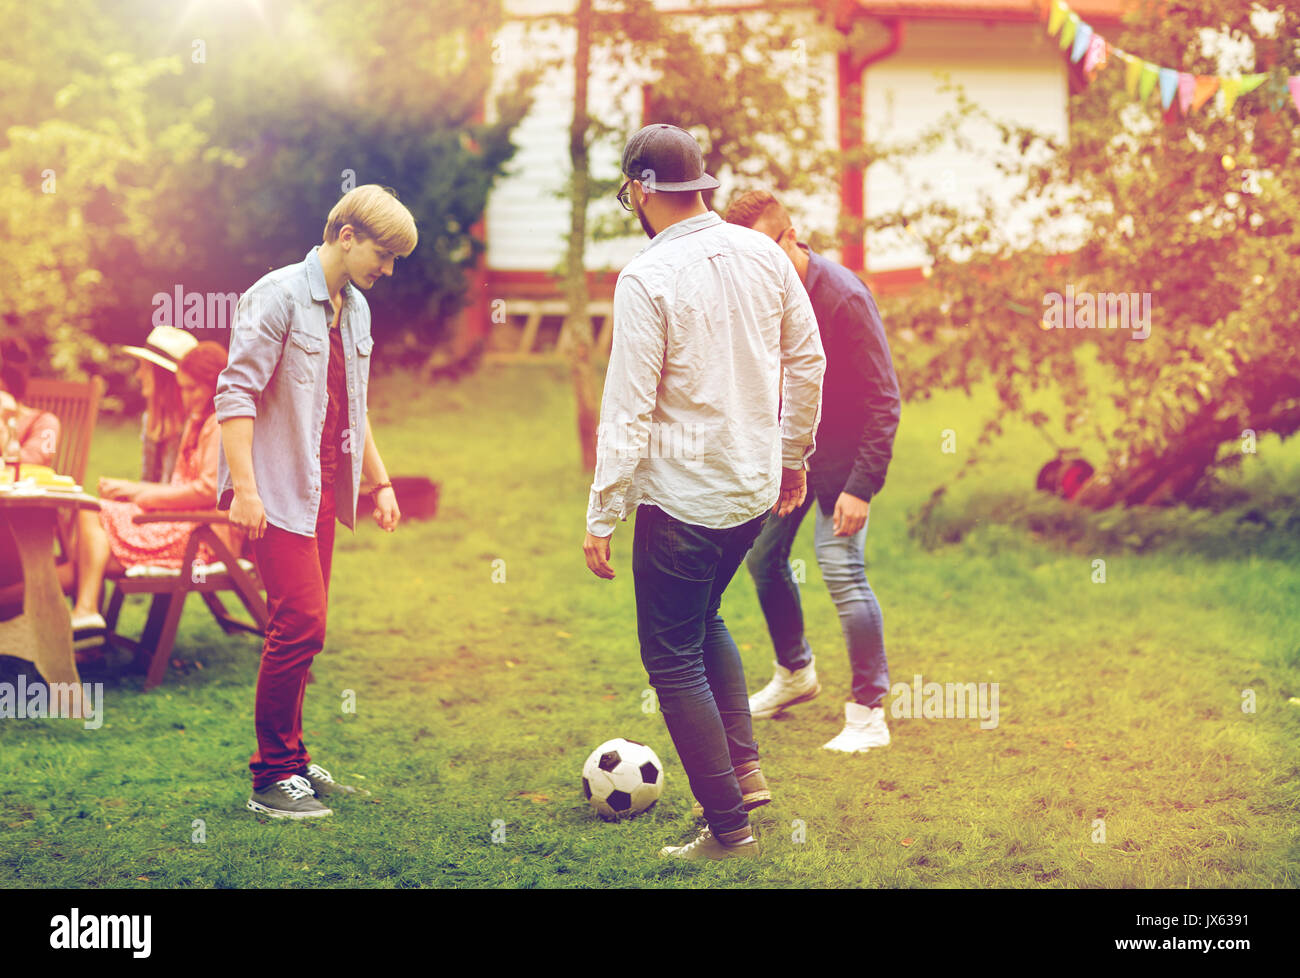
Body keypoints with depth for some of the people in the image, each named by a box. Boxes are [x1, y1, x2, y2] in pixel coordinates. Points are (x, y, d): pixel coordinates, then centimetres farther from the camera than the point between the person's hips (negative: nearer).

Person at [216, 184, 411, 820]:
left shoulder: (355, 309, 15)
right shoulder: (277, 296, -10)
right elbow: (236, 393, -16)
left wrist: (380, 482, 23)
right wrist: (245, 487, -22)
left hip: (323, 492, 8)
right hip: (278, 492, -8)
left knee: (300, 629, 10)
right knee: (302, 624, -12)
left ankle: (291, 763, 19)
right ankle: (272, 779, -4)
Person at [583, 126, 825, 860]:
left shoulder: (647, 278, -17)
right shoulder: (764, 255, 1)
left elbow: (628, 410, -17)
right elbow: (806, 361, 8)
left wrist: (603, 517, -12)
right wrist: (793, 454, 20)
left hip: (682, 496, -7)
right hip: (755, 485, 7)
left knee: (673, 657, 6)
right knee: (704, 618, 29)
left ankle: (730, 828, 8)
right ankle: (745, 765, 19)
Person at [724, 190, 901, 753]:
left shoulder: (844, 298, -25)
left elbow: (883, 400, -23)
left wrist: (862, 487, -26)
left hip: (842, 450, -7)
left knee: (841, 569, -16)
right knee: (762, 558, 13)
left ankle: (869, 716, -8)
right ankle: (794, 674, 36)